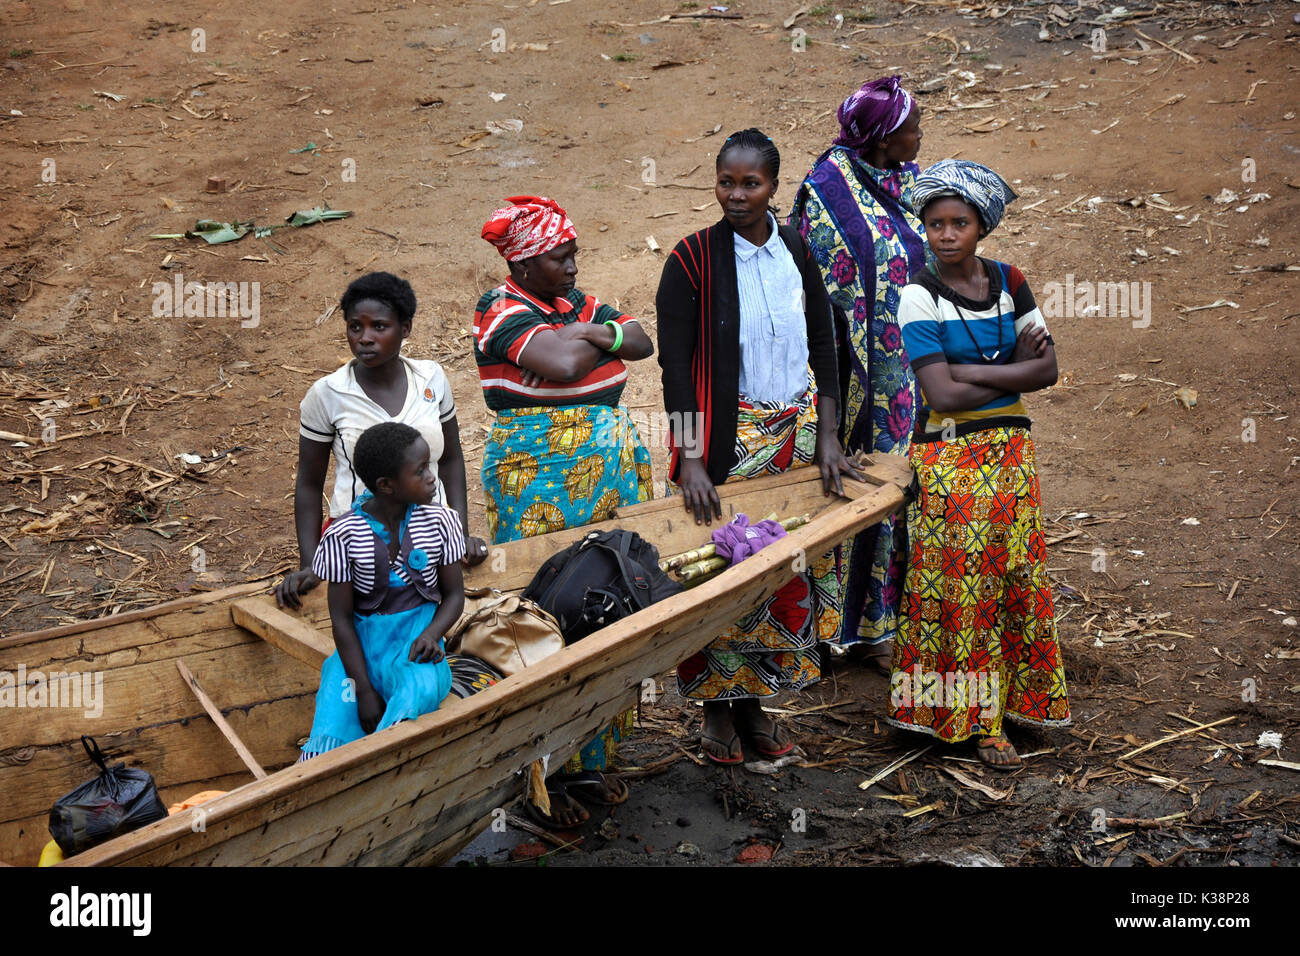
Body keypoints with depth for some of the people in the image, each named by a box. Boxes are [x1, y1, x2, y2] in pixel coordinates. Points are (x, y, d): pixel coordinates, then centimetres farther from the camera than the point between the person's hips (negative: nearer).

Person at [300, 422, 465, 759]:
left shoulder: (439, 522, -1)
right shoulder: (344, 535, -7)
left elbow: (454, 593, 8)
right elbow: (341, 616, -3)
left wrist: (432, 634, -14)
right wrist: (364, 690, -11)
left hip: (417, 637, 0)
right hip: (362, 642, 0)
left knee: (421, 691, -34)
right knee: (330, 735, -24)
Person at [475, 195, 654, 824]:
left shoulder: (574, 302, 13)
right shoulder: (503, 312, -10)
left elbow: (642, 343, 6)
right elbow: (562, 364, -26)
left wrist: (593, 331, -12)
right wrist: (601, 339, -6)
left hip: (608, 476, 8)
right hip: (538, 484, -8)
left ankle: (589, 760, 21)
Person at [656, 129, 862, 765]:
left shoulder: (795, 251, 4)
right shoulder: (693, 259, -9)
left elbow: (823, 345, 9)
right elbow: (674, 363, -11)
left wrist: (827, 437, 1)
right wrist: (690, 462, -17)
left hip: (795, 434, 4)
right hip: (726, 438, -4)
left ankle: (757, 701, 22)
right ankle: (717, 706, 16)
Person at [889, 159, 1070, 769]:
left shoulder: (1008, 282, 6)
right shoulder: (920, 296, -9)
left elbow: (1047, 368, 0)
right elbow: (941, 394, -16)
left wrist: (969, 372, -12)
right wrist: (1014, 369, -8)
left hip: (1010, 447, 5)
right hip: (949, 455, -4)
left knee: (1017, 576, 6)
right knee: (964, 584, -2)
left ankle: (1015, 699, 20)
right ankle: (977, 718, 9)